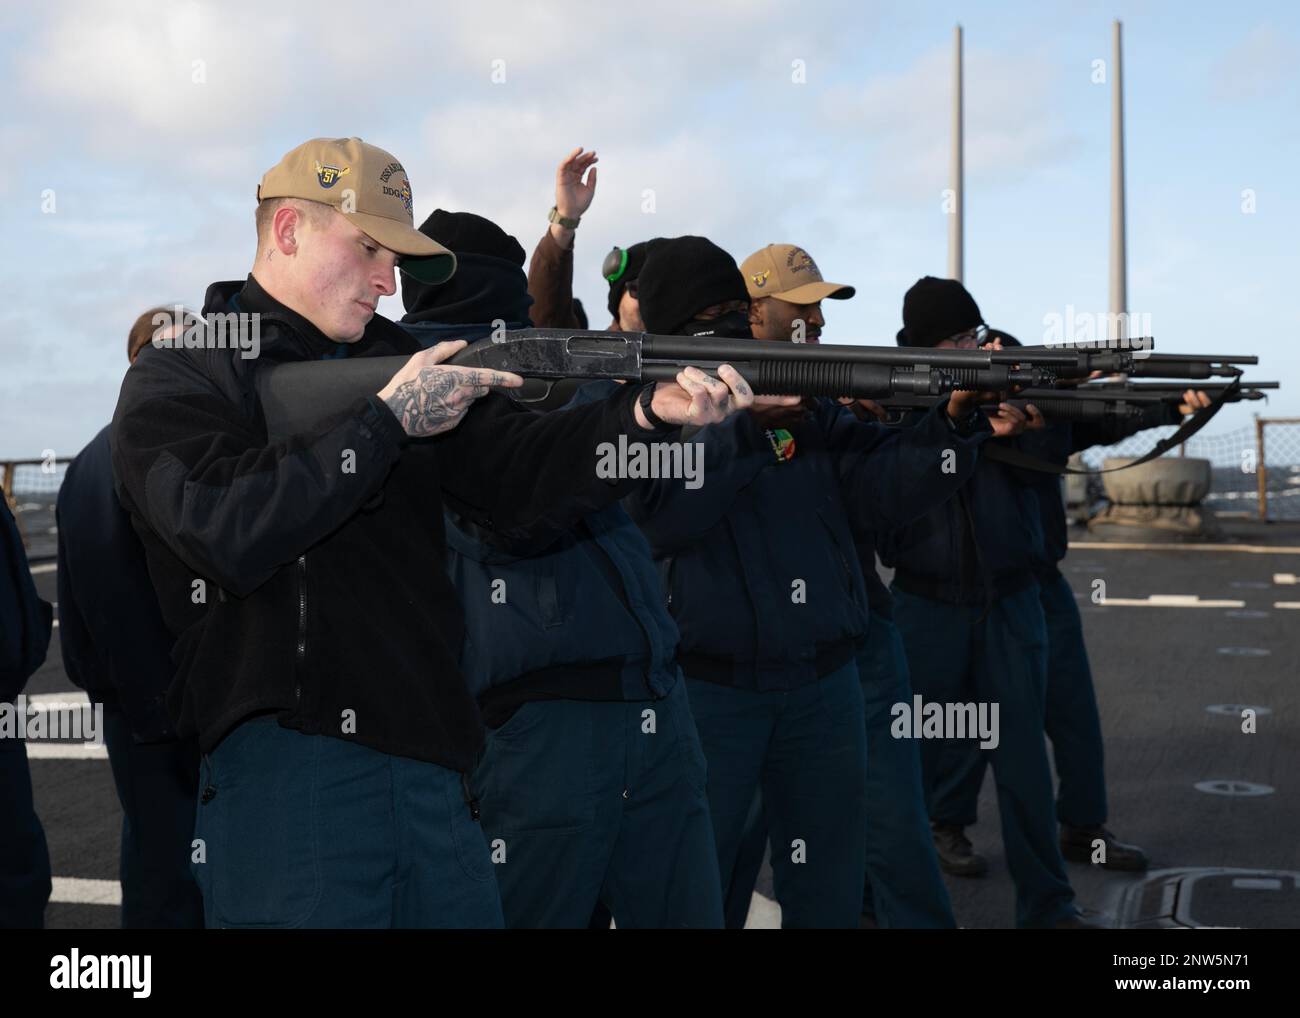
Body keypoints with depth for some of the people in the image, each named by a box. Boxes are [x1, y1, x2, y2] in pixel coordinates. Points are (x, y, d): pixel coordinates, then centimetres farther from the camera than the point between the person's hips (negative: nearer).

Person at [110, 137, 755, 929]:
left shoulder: (395, 360, 15)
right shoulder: (178, 382, -2)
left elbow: (518, 470, 5)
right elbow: (229, 533, -19)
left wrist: (649, 413, -12)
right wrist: (387, 420, -14)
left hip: (433, 770, 6)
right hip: (286, 771, -6)